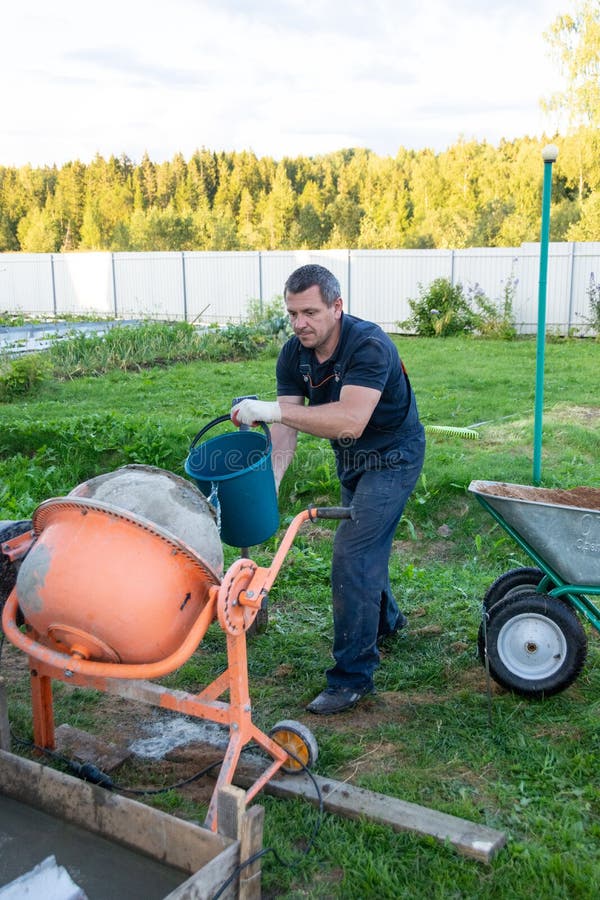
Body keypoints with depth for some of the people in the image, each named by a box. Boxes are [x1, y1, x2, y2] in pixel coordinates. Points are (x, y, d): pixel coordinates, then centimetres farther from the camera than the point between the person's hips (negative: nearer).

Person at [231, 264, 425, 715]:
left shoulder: (369, 346, -31)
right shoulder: (294, 354, -10)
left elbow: (350, 421, -44)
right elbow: (286, 429, -16)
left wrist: (274, 409, -50)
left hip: (392, 456, -8)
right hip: (350, 459, 8)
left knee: (352, 555, -15)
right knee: (367, 545, 24)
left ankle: (353, 675, -5)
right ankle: (385, 618, 52)